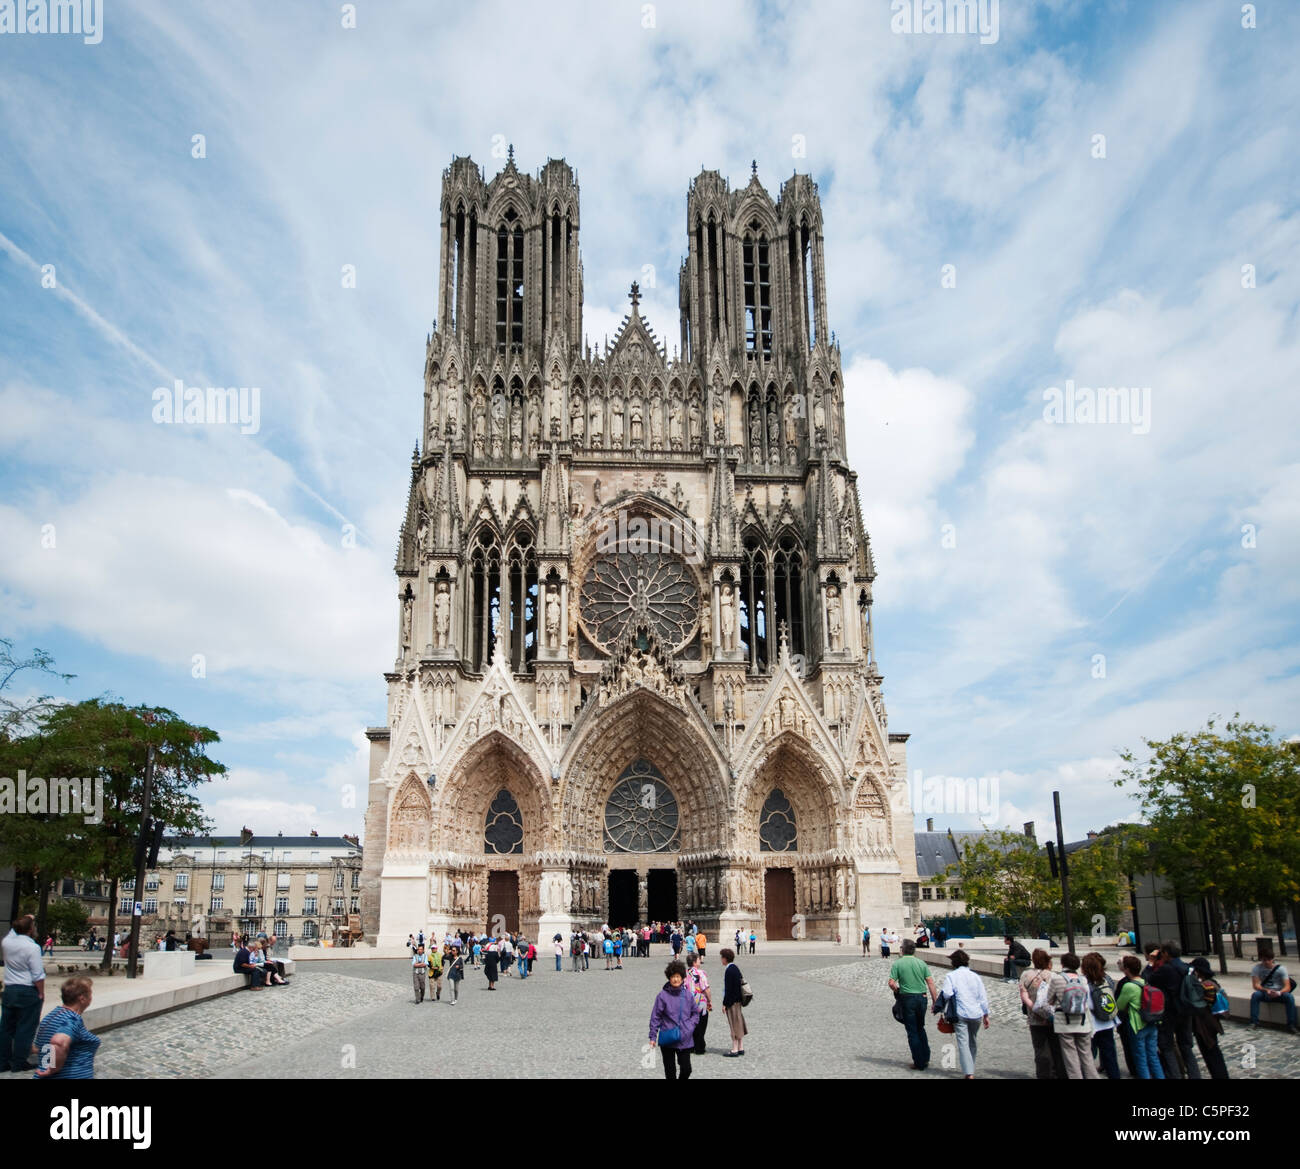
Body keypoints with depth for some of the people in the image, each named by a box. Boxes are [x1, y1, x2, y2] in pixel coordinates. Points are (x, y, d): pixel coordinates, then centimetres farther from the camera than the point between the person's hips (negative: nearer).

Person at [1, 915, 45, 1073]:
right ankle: (19, 1062, 7)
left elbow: (13, 932, 27)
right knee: (25, 1028, 3)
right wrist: (41, 993, -5)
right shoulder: (32, 947, -17)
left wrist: (23, 921, 24)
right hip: (28, 992, -6)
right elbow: (38, 976, -15)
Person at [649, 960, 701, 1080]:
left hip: (685, 1039, 2)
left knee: (686, 1069, 2)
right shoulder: (662, 996, -7)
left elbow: (695, 1013, 13)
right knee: (670, 1071, 5)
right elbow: (655, 1017, -3)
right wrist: (653, 1037, -5)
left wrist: (690, 1026, -4)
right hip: (668, 1041, -2)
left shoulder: (688, 995, 1)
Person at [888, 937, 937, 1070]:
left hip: (907, 998, -4)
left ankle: (919, 1063, 8)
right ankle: (926, 1058, 21)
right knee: (920, 1028, 22)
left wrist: (897, 991, 8)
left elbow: (891, 983, -13)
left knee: (912, 1031, 5)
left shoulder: (897, 963, -6)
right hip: (922, 997, 4)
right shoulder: (921, 963, 4)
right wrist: (935, 1001, 2)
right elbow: (930, 983, -1)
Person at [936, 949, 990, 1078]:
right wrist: (986, 1015, 13)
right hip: (976, 1014, 4)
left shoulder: (951, 976, -3)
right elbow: (983, 997, 7)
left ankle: (969, 1073, -14)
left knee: (963, 1043, -4)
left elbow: (947, 993, -17)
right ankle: (971, 1069, 28)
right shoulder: (975, 976, 8)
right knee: (972, 1042, 19)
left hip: (960, 1014, -4)